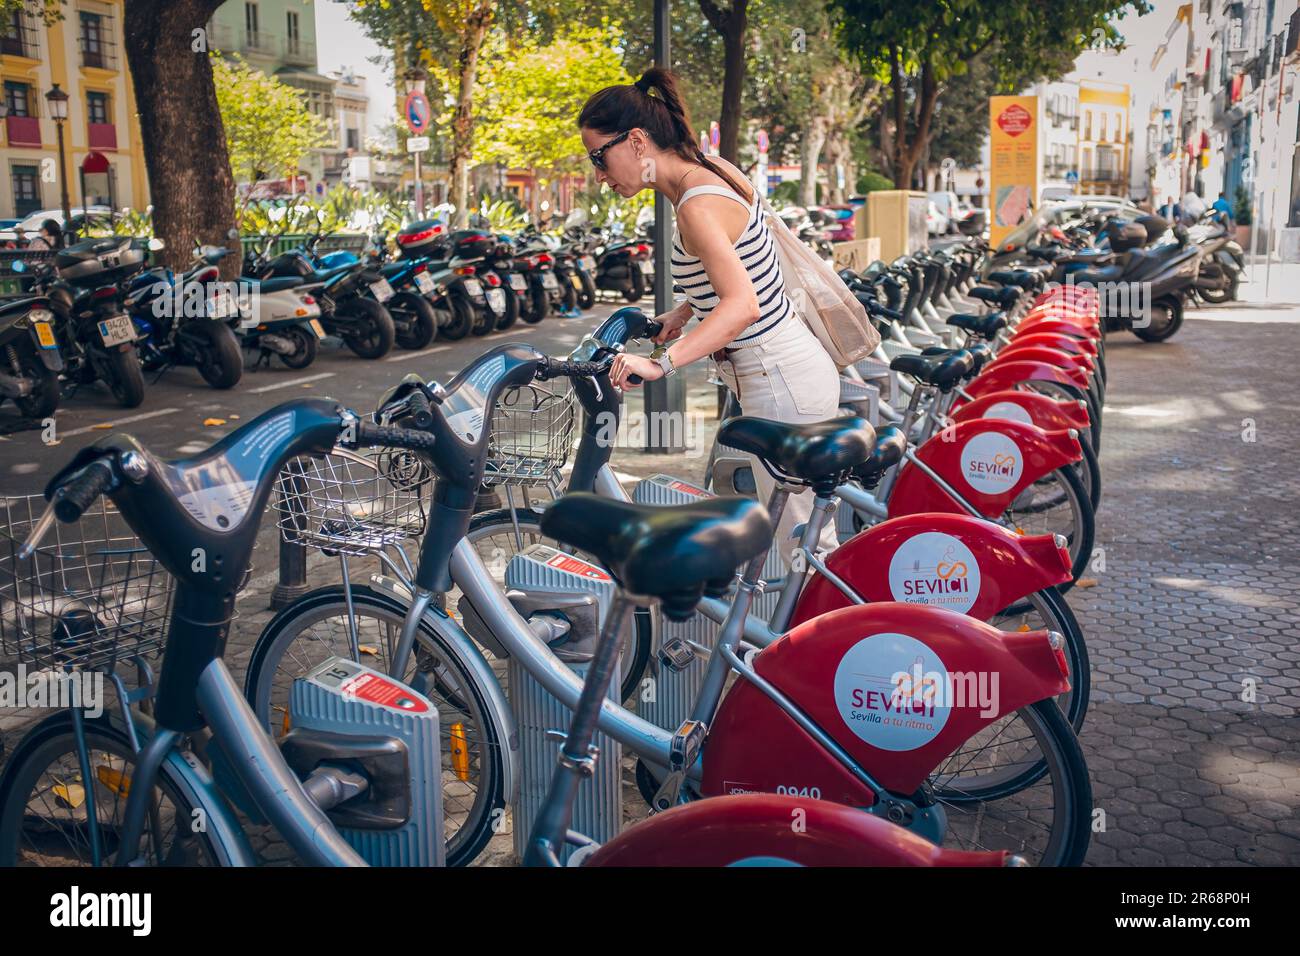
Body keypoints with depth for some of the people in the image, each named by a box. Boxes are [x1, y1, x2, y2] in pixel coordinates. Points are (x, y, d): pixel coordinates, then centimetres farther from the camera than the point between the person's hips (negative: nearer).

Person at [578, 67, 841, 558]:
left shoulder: (698, 206, -23)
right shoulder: (710, 171, 6)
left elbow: (743, 304, -37)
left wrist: (661, 363, -44)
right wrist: (683, 312, 15)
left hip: (782, 385, -10)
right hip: (788, 370, 10)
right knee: (807, 541, 19)